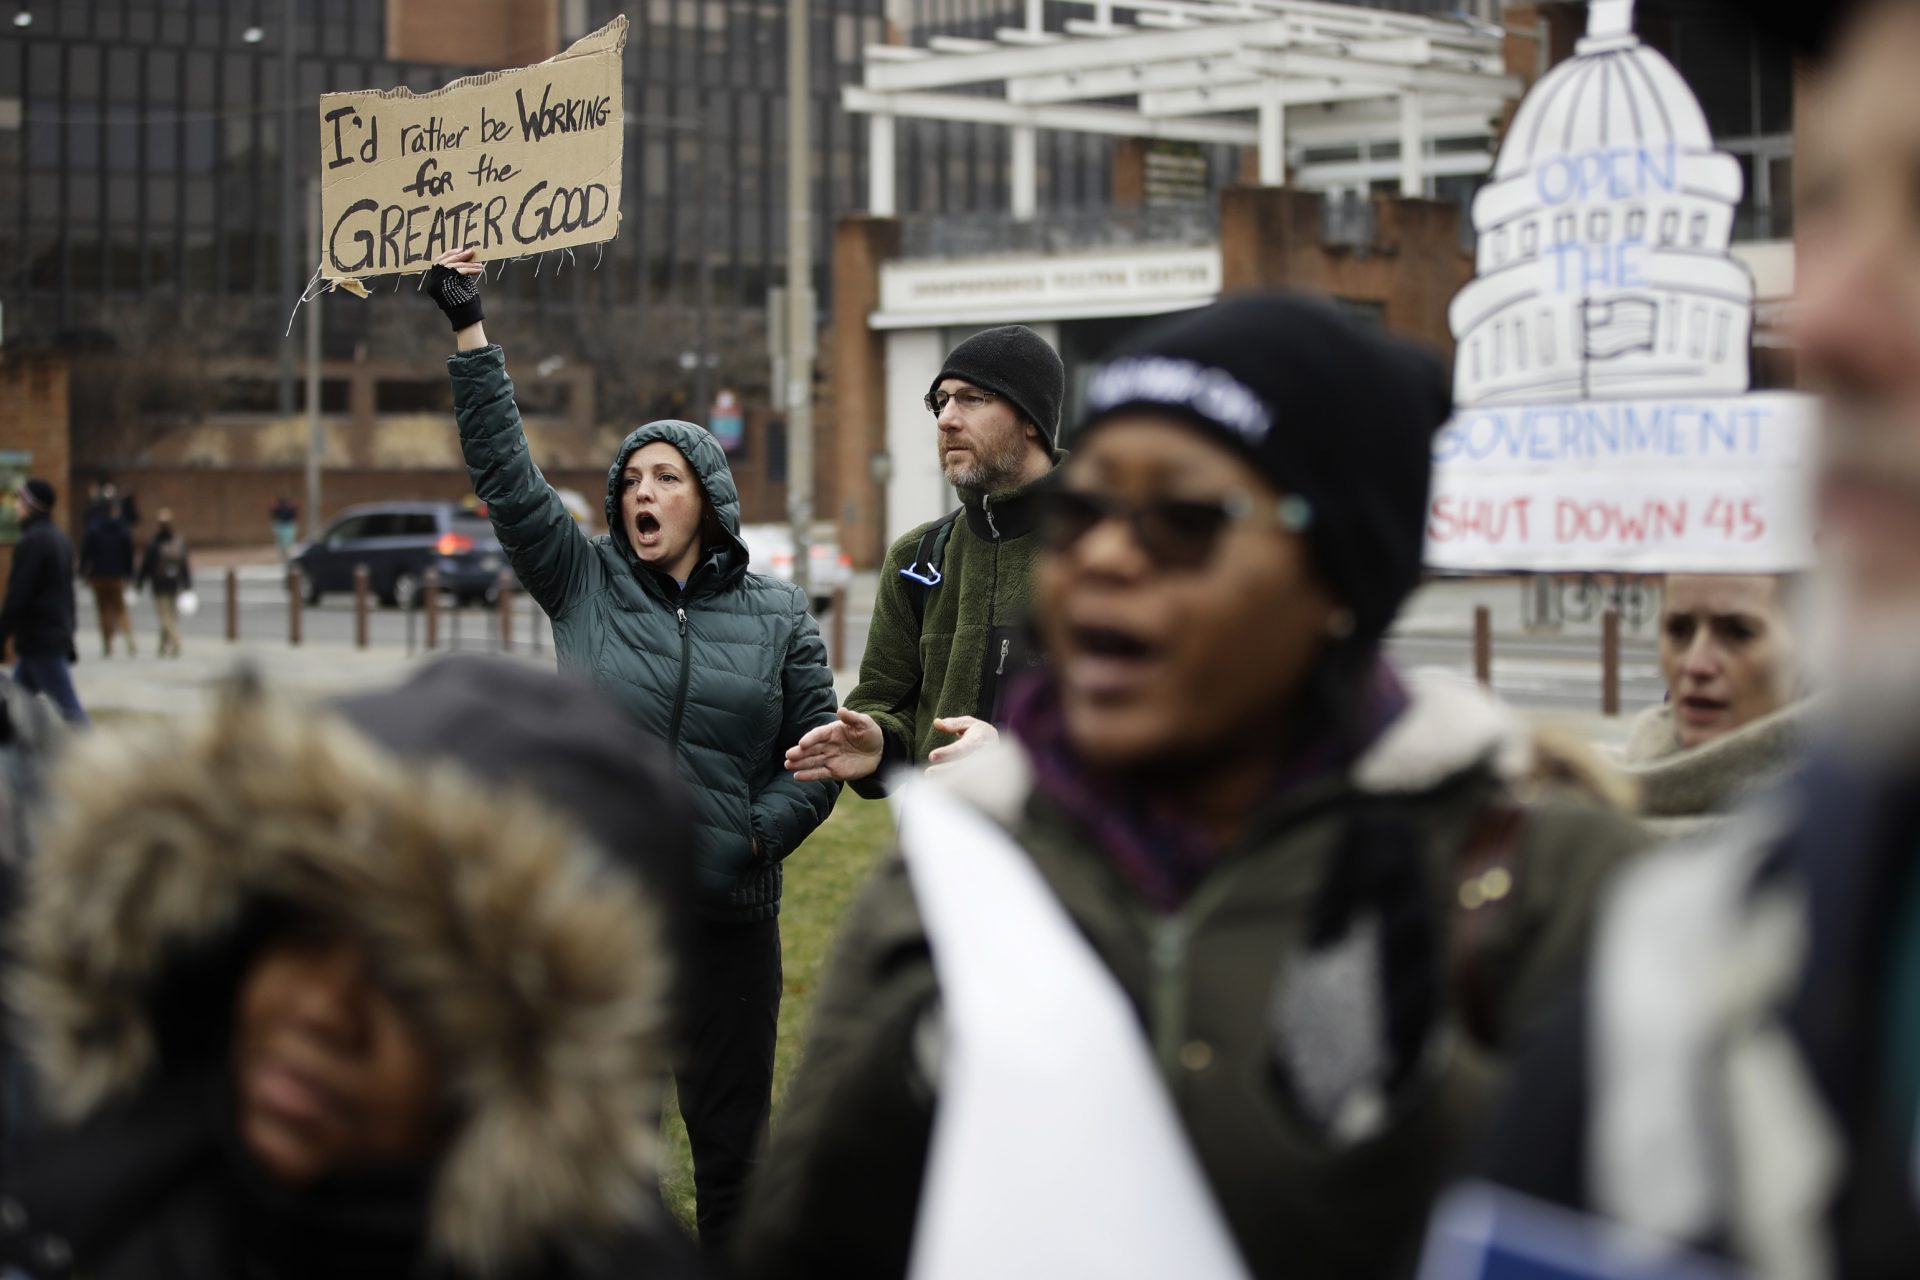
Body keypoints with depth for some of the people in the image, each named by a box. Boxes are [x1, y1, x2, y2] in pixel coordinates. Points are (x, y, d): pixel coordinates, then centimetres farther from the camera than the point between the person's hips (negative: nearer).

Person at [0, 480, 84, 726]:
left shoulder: (31, 542, -15)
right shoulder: (60, 539, 15)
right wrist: (68, 638, 23)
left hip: (38, 642, -10)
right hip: (58, 638, 10)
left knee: (68, 706, -9)